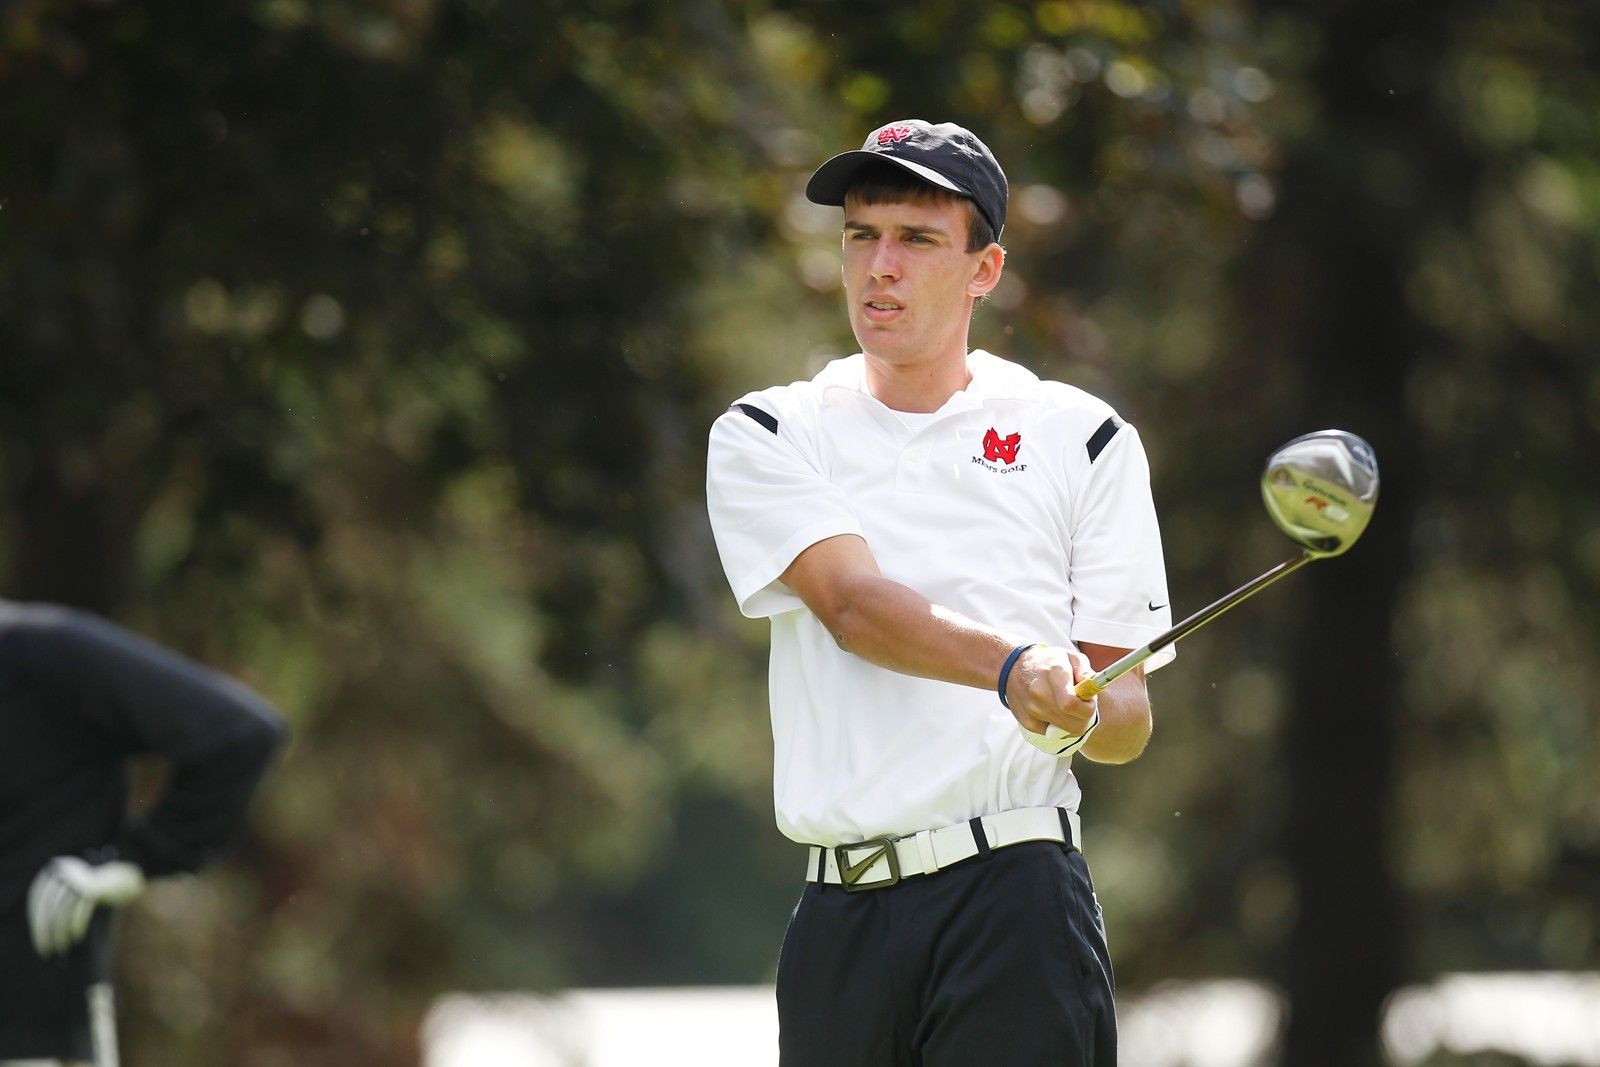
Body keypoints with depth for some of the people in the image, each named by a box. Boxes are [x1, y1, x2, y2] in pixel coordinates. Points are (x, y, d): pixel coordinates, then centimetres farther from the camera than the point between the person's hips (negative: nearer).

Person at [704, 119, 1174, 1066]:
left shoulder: (1083, 438, 10)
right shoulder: (765, 439, 12)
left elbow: (1129, 717, 8)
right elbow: (853, 604, -8)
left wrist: (1077, 714, -16)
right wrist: (1013, 665, -26)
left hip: (1016, 906, -2)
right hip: (840, 918, 2)